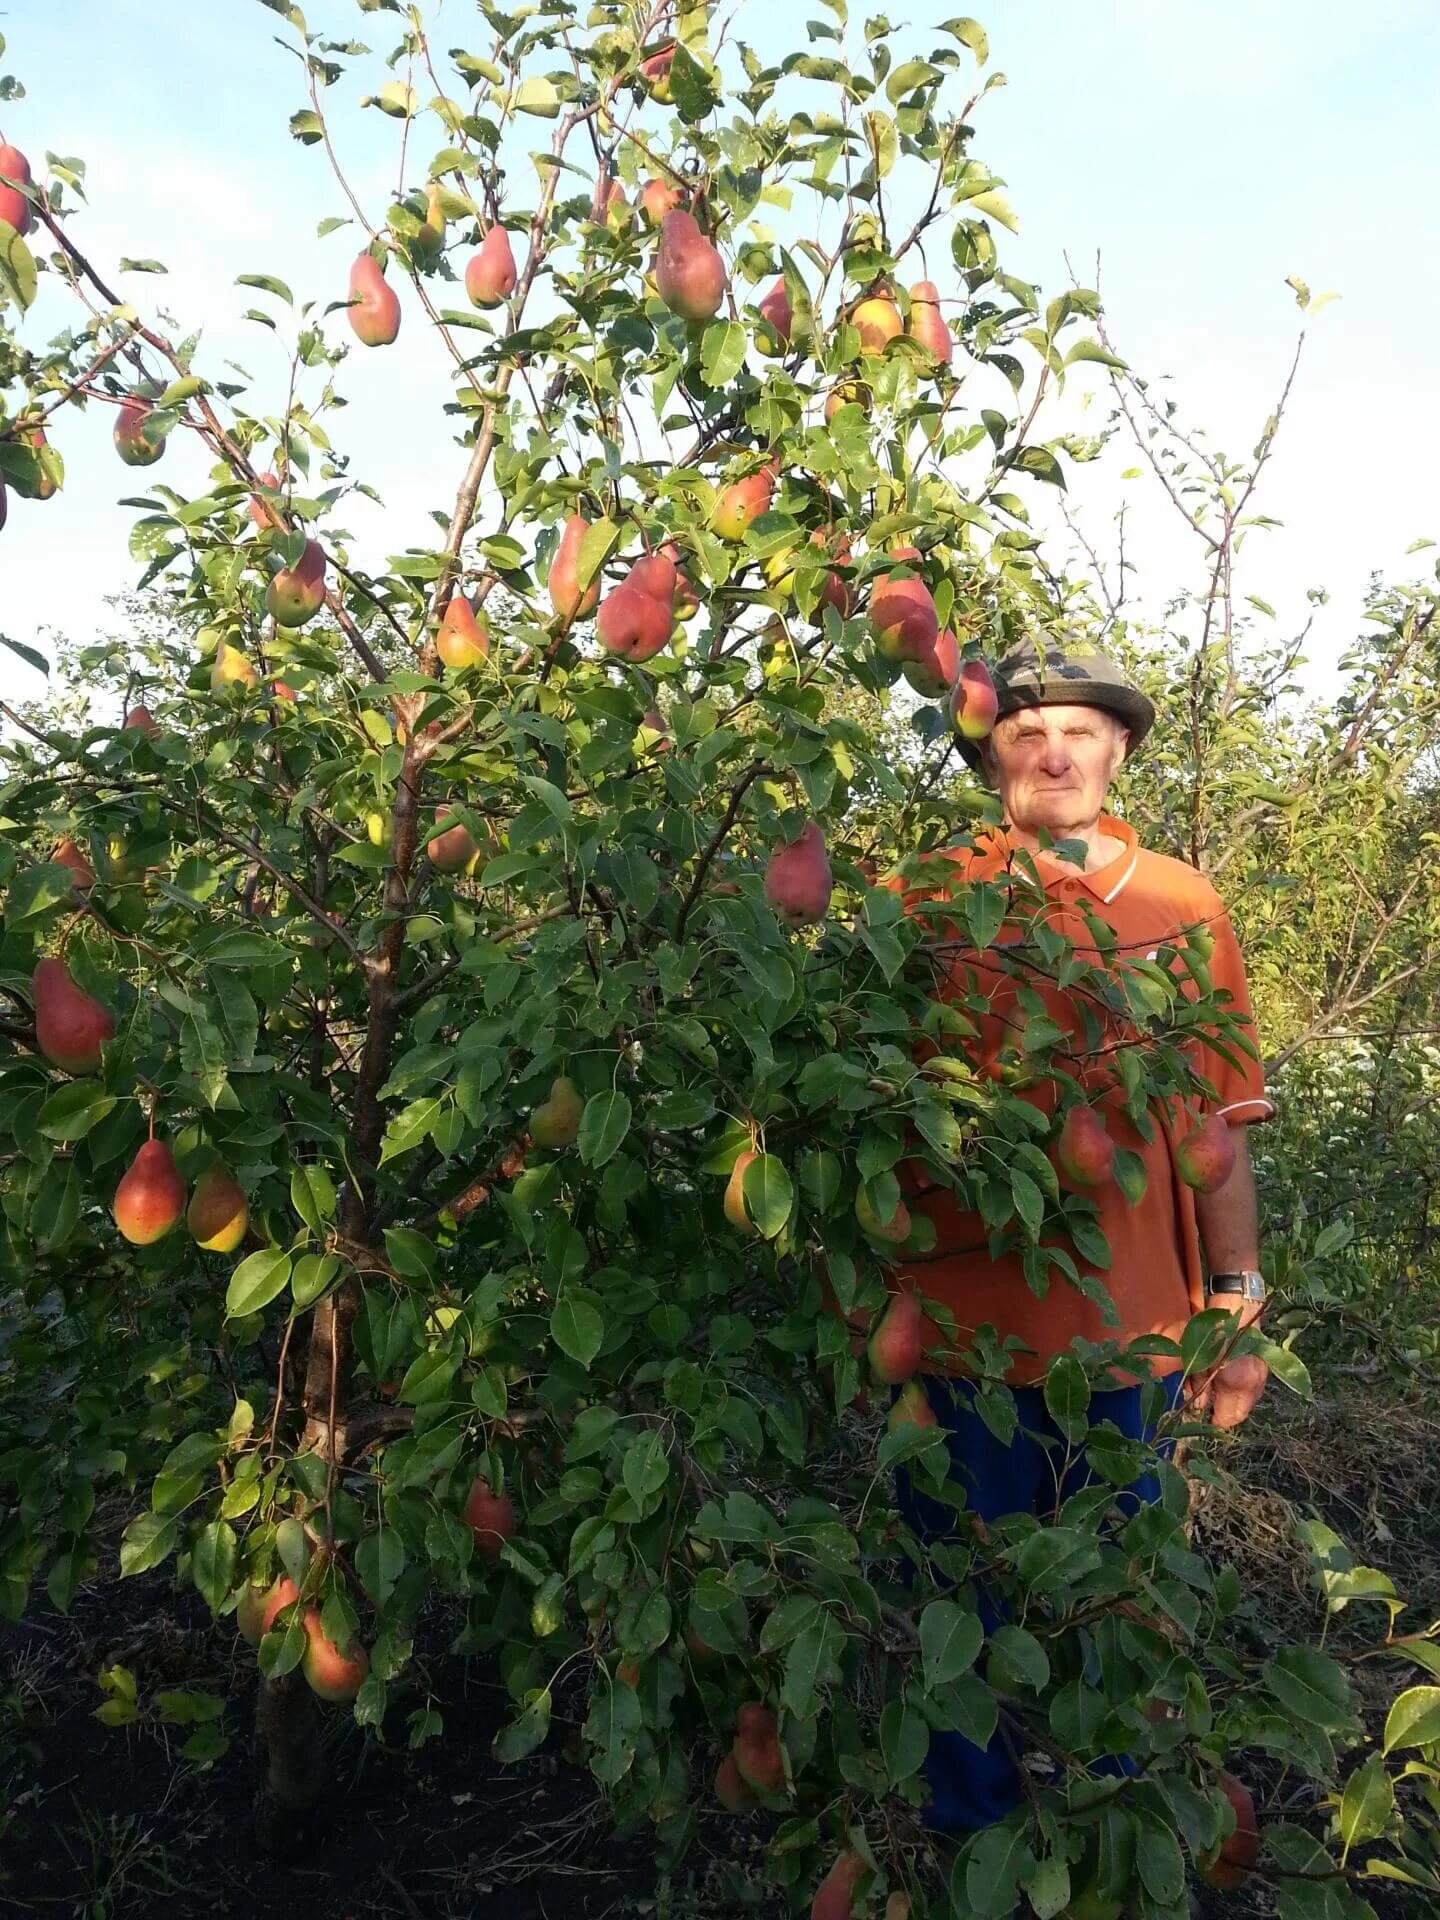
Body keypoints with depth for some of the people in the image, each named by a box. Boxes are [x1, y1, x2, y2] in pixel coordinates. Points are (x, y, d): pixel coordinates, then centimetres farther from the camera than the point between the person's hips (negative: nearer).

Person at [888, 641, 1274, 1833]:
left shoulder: (1186, 910, 1)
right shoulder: (928, 906, -6)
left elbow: (1220, 1124, 4)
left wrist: (1239, 1303, 4)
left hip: (1135, 1327, 2)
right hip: (963, 1319, -2)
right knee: (966, 1598, 16)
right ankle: (972, 1829, 43)